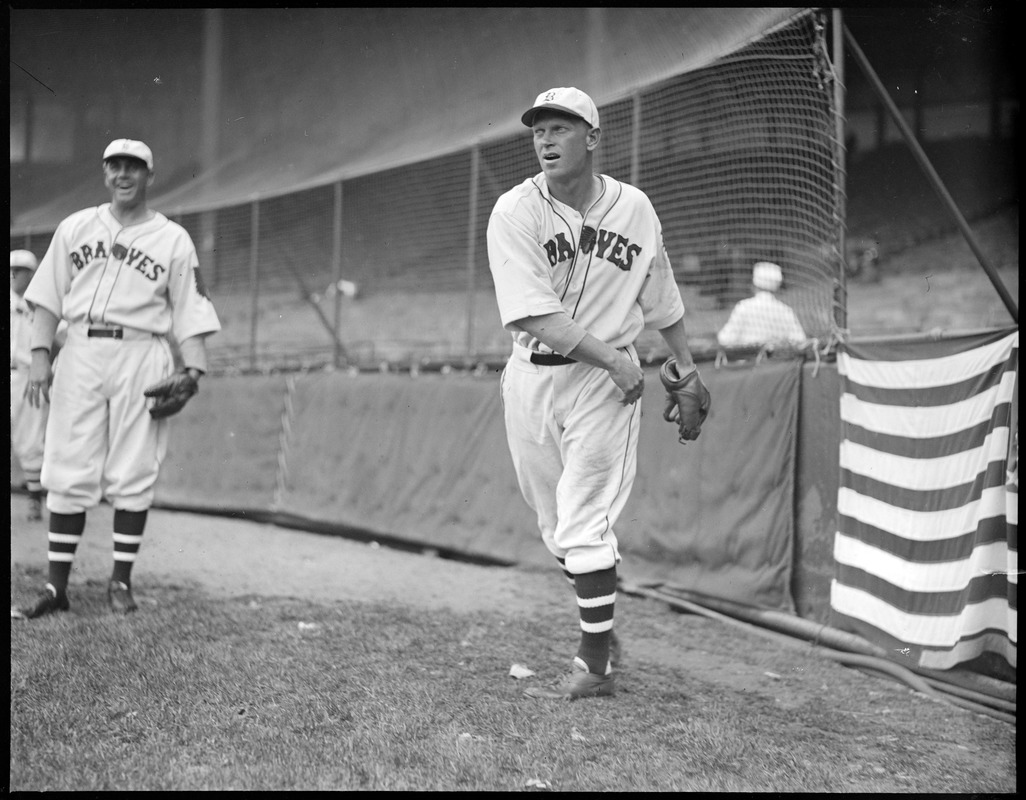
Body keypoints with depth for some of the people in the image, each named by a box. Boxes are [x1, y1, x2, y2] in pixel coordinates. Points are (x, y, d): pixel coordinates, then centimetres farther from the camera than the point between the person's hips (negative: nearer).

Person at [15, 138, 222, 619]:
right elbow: (48, 297, 12)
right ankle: (57, 586, 3)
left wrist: (194, 369, -10)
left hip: (140, 357, -2)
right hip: (80, 353, 2)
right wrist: (39, 356, 2)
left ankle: (121, 581, 7)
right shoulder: (75, 228, 13)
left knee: (133, 475, -2)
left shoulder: (173, 239, 6)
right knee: (67, 472, -1)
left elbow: (190, 310, 2)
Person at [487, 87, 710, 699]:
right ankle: (603, 629, 32)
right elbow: (534, 315, -18)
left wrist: (688, 369, 16)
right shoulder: (515, 213, -9)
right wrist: (612, 359, -23)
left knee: (584, 523, -7)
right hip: (532, 378, 2)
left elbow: (662, 298, 12)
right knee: (557, 525, 12)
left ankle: (596, 667, 2)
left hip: (607, 379, -1)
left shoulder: (634, 208, -1)